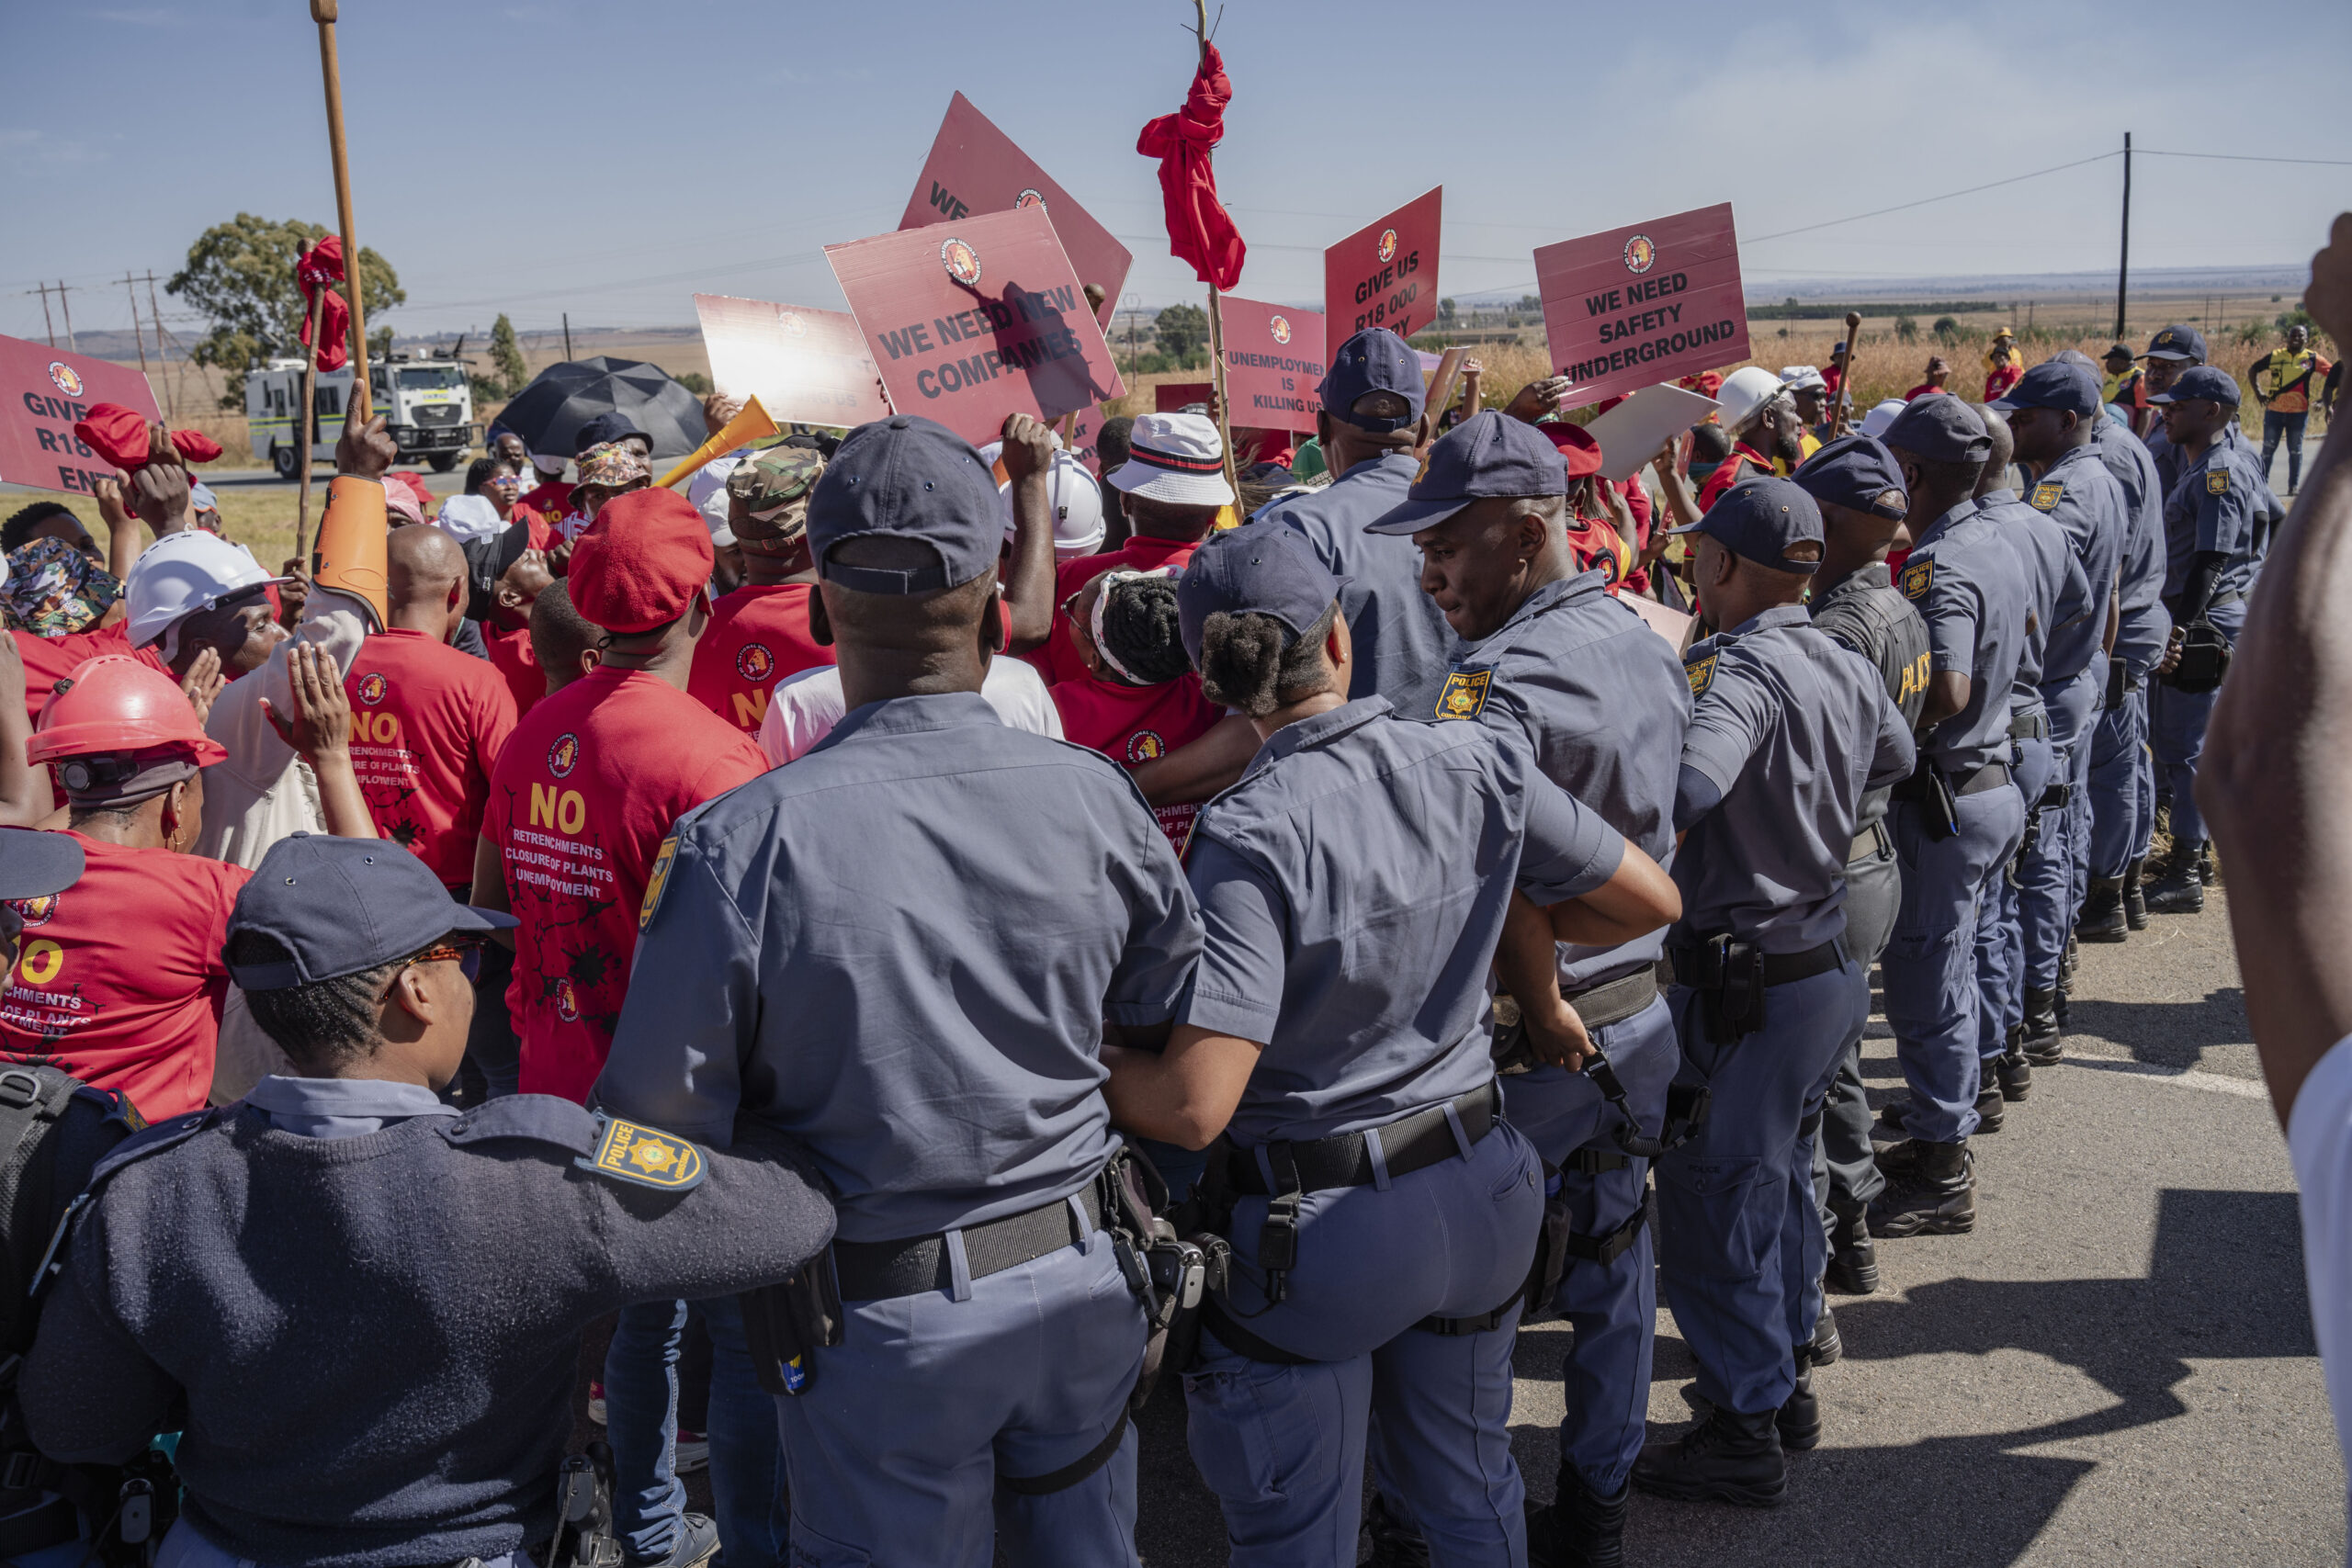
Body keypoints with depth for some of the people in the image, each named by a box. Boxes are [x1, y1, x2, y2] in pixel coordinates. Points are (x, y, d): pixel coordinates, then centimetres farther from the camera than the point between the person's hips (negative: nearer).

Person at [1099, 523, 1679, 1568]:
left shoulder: (1250, 835, -22)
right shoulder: (1480, 765, -8)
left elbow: (1195, 1106, -26)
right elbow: (1650, 900, 4)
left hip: (1315, 1229, -5)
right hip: (1479, 1194, 5)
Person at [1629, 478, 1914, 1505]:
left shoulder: (1740, 669, -22)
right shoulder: (1848, 669, 5)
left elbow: (1686, 787, -41)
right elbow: (1894, 759, 26)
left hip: (1743, 982, -9)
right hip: (1831, 965, 9)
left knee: (1711, 1202, 3)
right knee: (1781, 1178, 23)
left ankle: (1745, 1432, 14)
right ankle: (1788, 1378, 37)